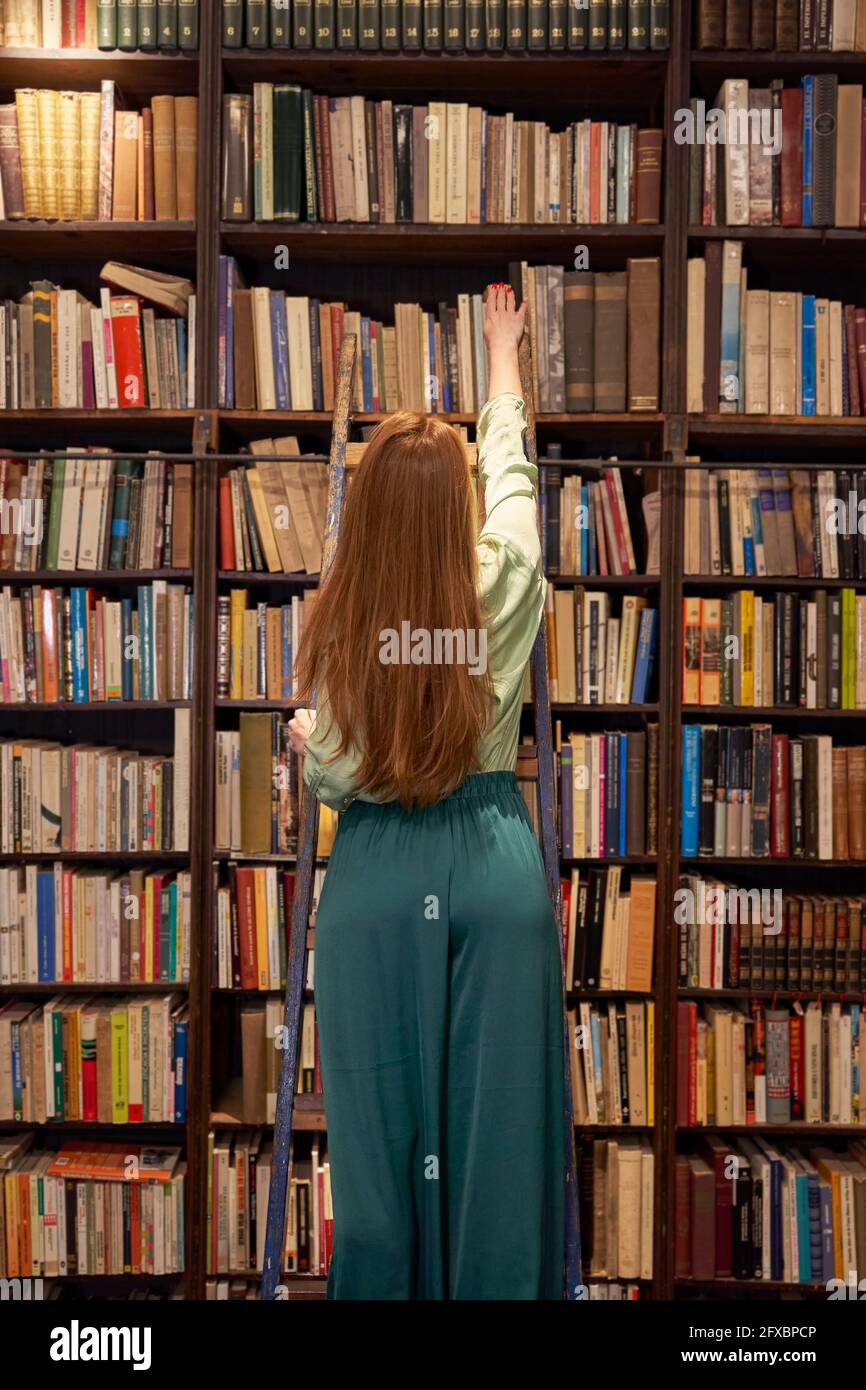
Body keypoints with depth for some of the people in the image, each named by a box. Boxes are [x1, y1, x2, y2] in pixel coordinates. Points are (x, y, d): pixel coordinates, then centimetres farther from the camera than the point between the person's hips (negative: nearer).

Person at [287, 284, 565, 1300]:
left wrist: (305, 743, 16)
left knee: (379, 1122, 11)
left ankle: (384, 1281, 27)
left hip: (377, 880, -1)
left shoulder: (342, 620, -7)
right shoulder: (503, 588, -4)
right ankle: (498, 1281, 24)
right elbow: (510, 469, 16)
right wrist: (502, 357, 32)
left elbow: (334, 777, -7)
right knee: (499, 1112, 11)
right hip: (495, 868, 1)